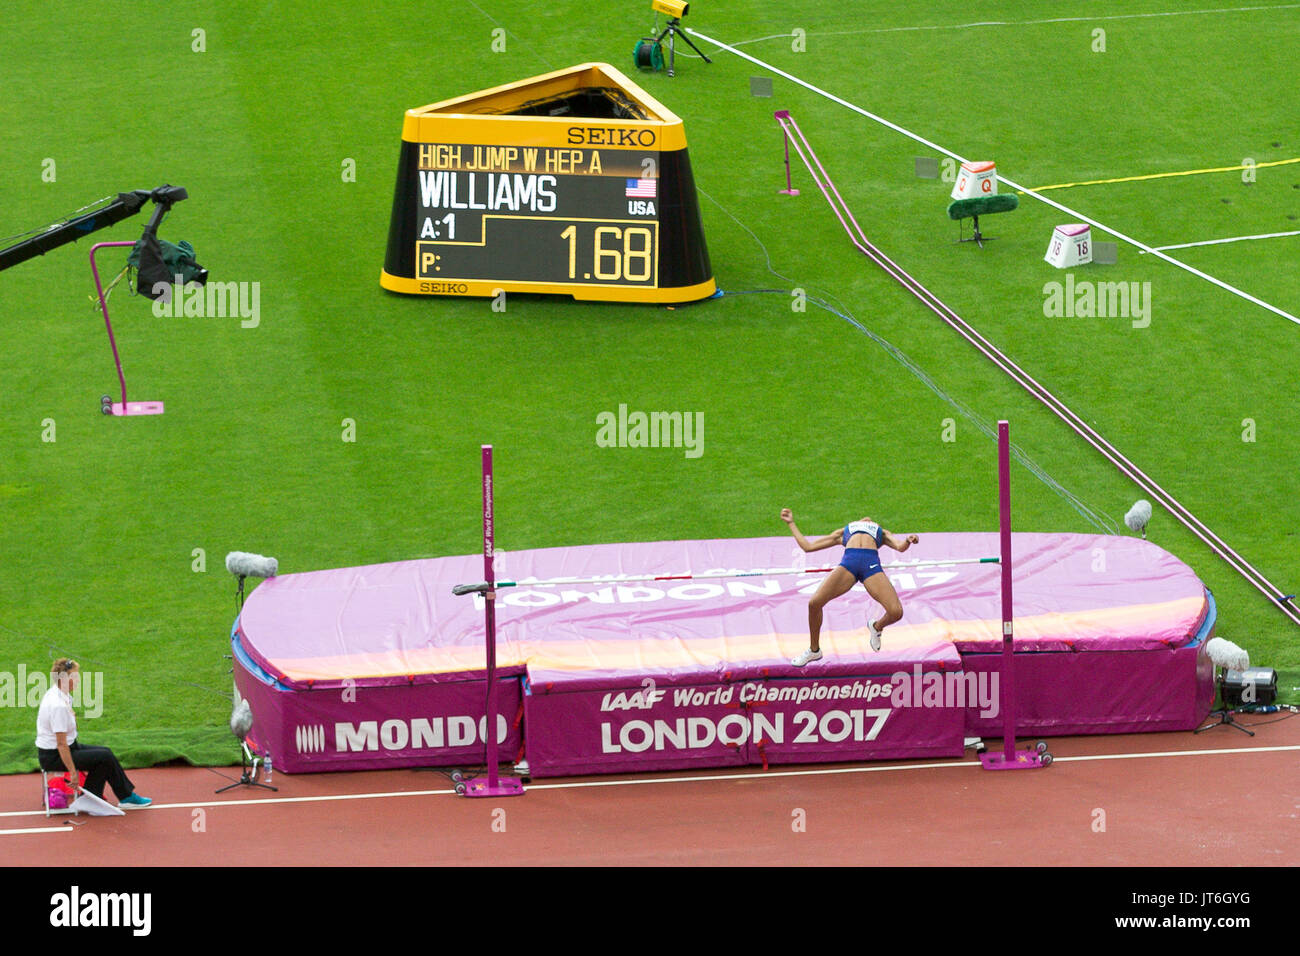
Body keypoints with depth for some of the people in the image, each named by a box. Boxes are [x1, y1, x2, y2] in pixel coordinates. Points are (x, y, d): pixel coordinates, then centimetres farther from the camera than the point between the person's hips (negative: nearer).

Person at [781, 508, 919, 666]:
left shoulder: (882, 533, 38)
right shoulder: (843, 533, 39)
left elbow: (900, 546, 19)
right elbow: (808, 546, 35)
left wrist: (908, 541, -5)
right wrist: (791, 523, 38)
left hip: (872, 564, -1)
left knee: (896, 612, -19)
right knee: (814, 603, -15)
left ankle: (877, 627, 18)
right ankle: (814, 650, 9)